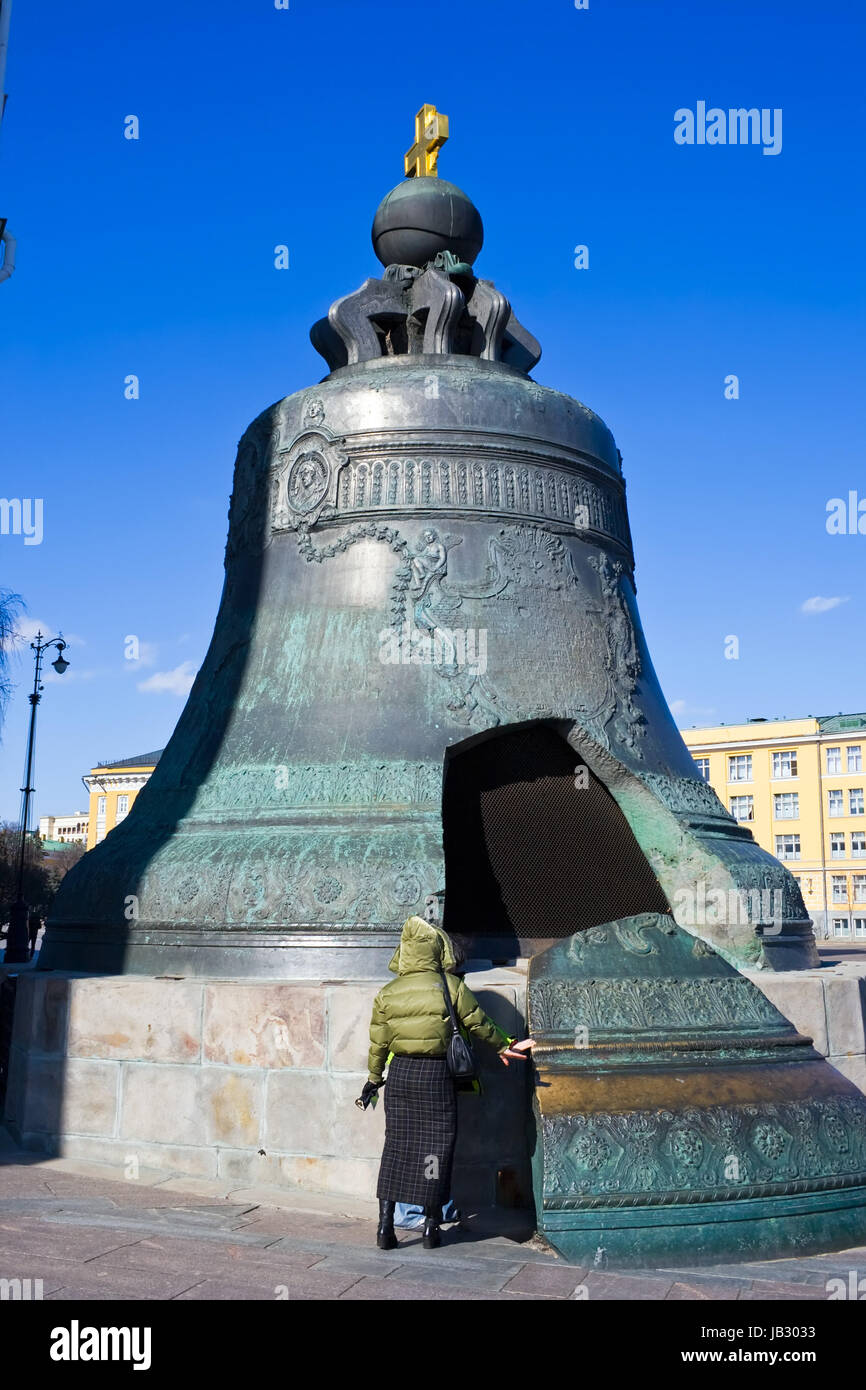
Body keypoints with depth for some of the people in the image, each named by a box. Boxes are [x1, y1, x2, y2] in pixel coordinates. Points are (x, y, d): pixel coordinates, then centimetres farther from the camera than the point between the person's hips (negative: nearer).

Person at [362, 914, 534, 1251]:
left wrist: (374, 1079, 21)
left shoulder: (387, 993, 3)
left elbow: (378, 1042, 8)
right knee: (436, 1145, 6)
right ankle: (431, 1225, 13)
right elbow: (479, 1023, 1)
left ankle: (386, 1223, 7)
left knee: (396, 1143, 9)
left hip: (399, 1072, 3)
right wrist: (503, 1046, 18)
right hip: (436, 1074, -3)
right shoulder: (452, 986, -6)